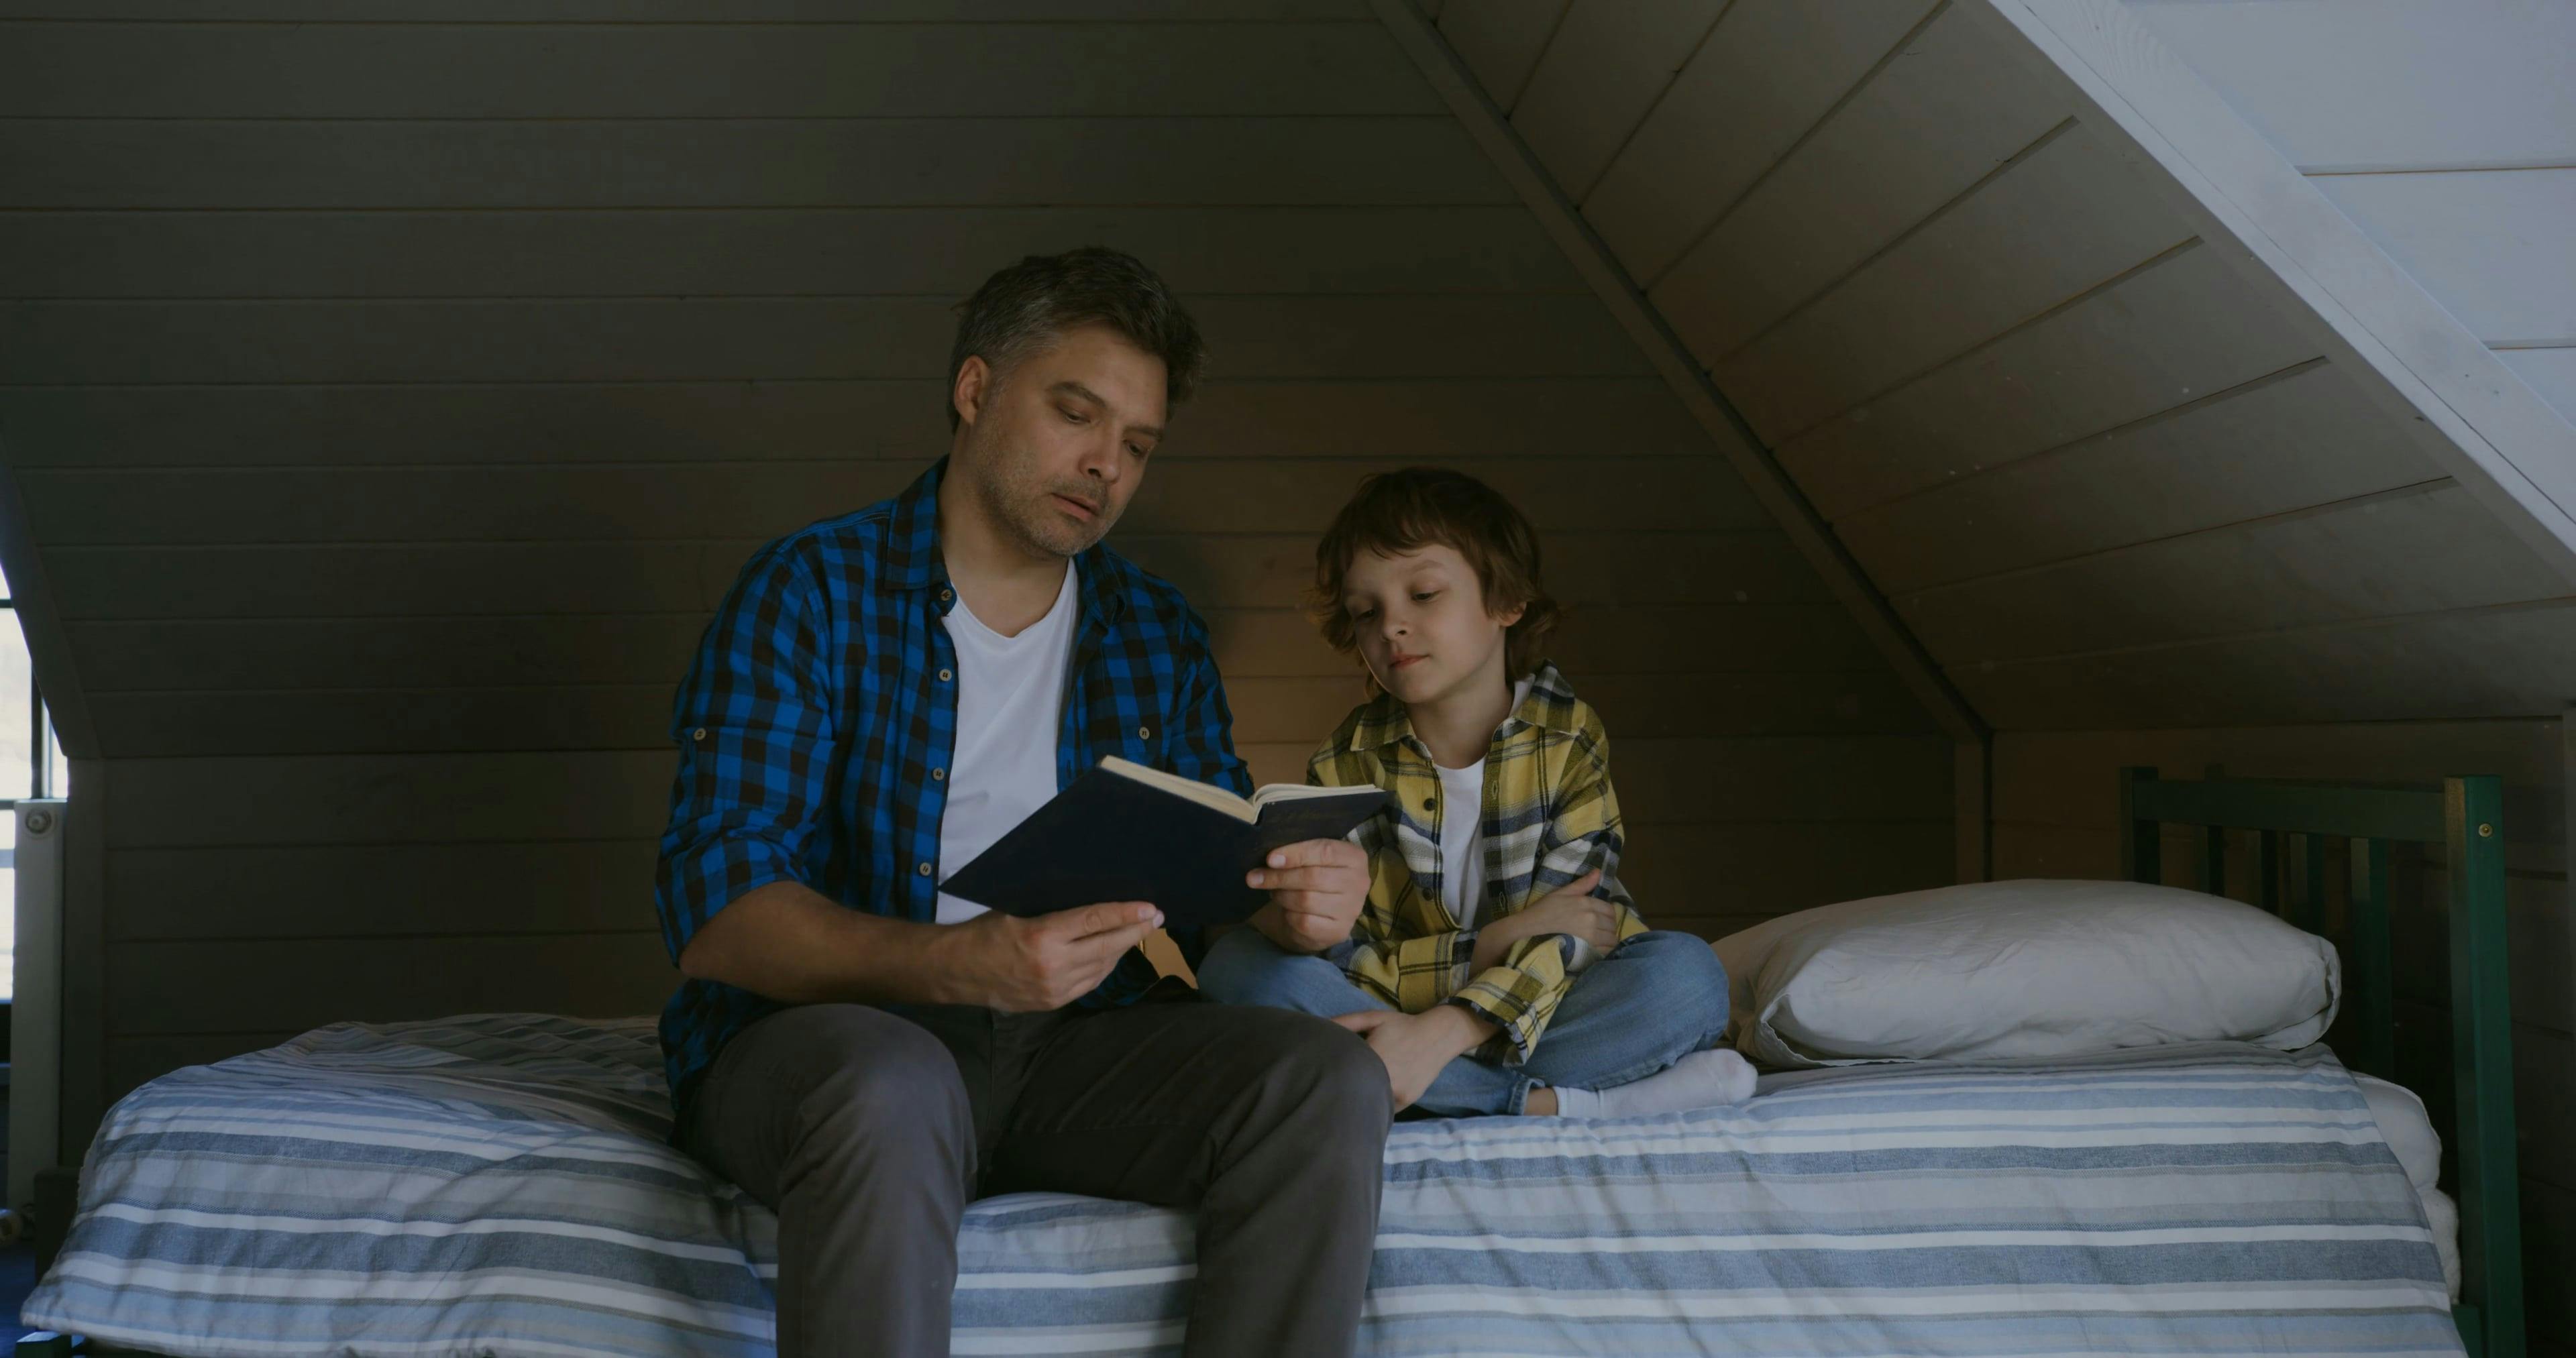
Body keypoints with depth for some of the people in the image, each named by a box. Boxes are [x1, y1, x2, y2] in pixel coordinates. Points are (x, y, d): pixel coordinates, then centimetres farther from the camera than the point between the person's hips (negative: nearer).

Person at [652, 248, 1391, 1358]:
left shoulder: (1159, 635, 14)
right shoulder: (809, 592, -2)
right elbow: (712, 911, -12)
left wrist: (1292, 905, -13)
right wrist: (959, 963, -30)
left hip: (1071, 1051, 5)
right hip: (820, 1030, -4)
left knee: (1328, 1081, -22)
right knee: (889, 1091, -39)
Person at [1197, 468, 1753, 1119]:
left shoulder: (1571, 740, -5)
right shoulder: (1348, 765, -3)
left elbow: (1564, 939, -15)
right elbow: (1334, 962, -11)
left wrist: (1442, 1030, -33)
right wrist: (1495, 942, -22)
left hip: (1539, 1014, -1)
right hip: (1396, 1015, 1)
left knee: (1687, 974, -26)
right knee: (1239, 964, -27)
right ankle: (1546, 1103, -32)